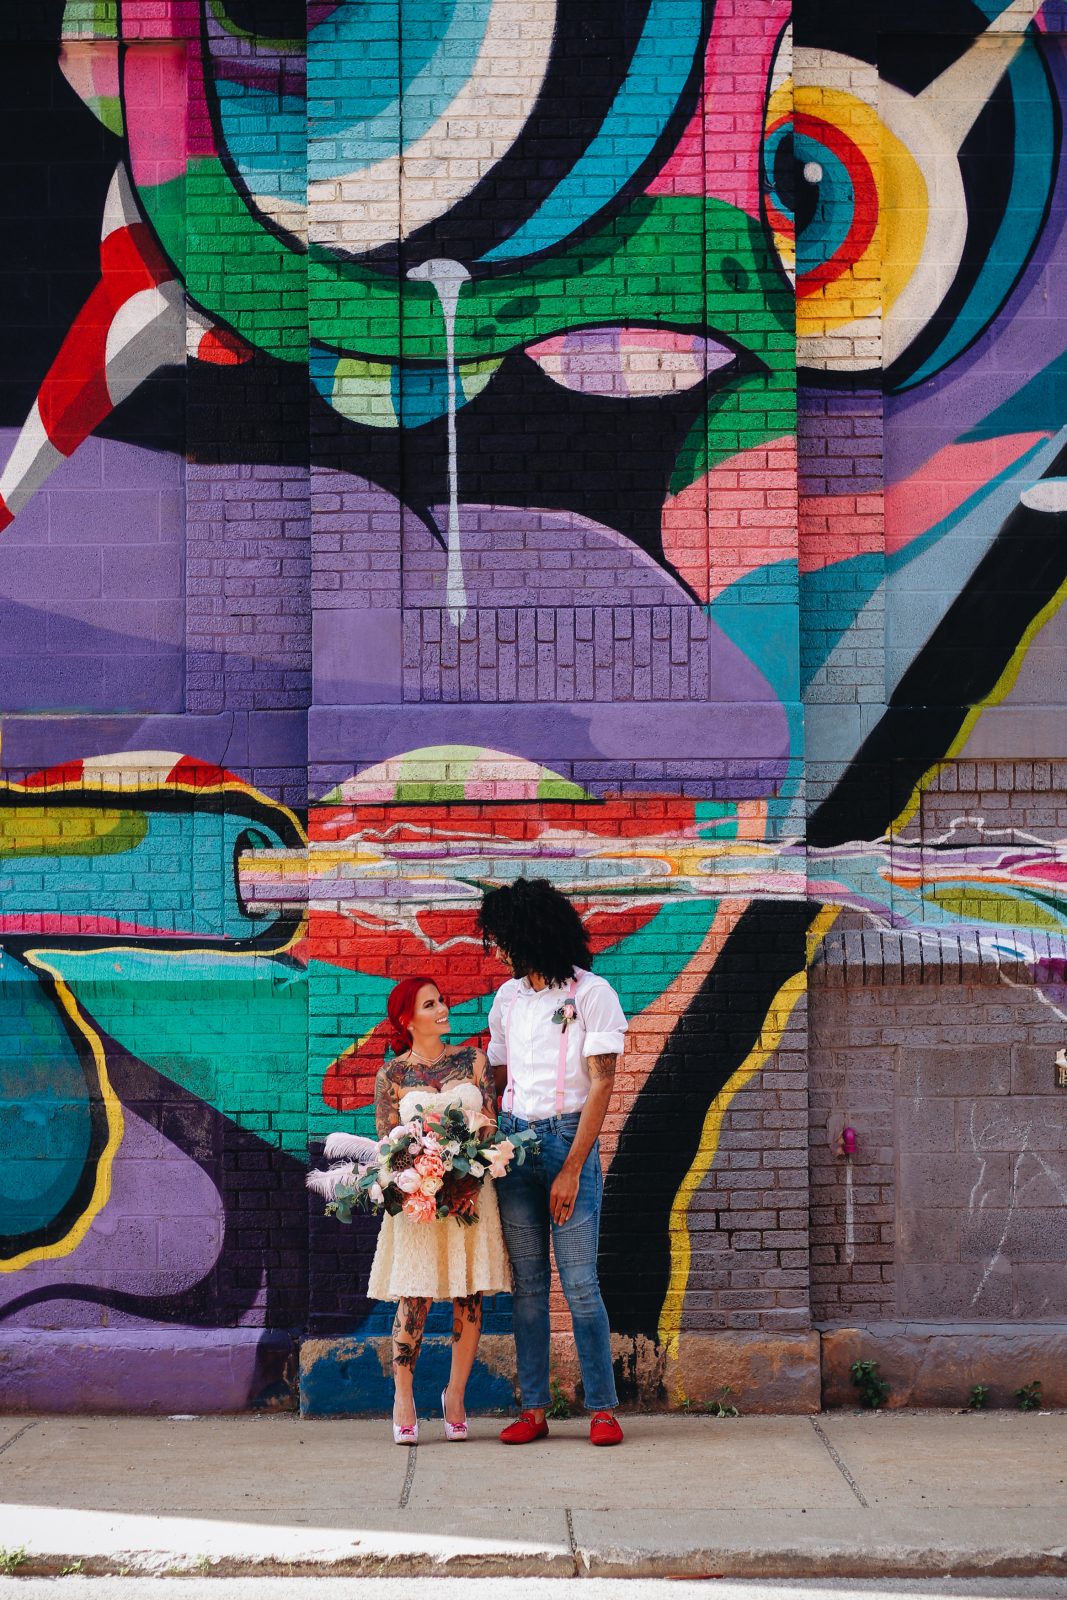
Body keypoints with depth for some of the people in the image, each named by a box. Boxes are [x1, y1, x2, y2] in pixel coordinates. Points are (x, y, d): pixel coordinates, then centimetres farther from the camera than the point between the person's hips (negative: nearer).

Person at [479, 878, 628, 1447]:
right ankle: (533, 1409, 7)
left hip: (569, 1138, -5)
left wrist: (571, 1169, -13)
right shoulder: (507, 997, 13)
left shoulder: (592, 993, -4)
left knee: (580, 1282, -6)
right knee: (526, 1282, 4)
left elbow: (601, 1084, -8)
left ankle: (602, 1408, 1)